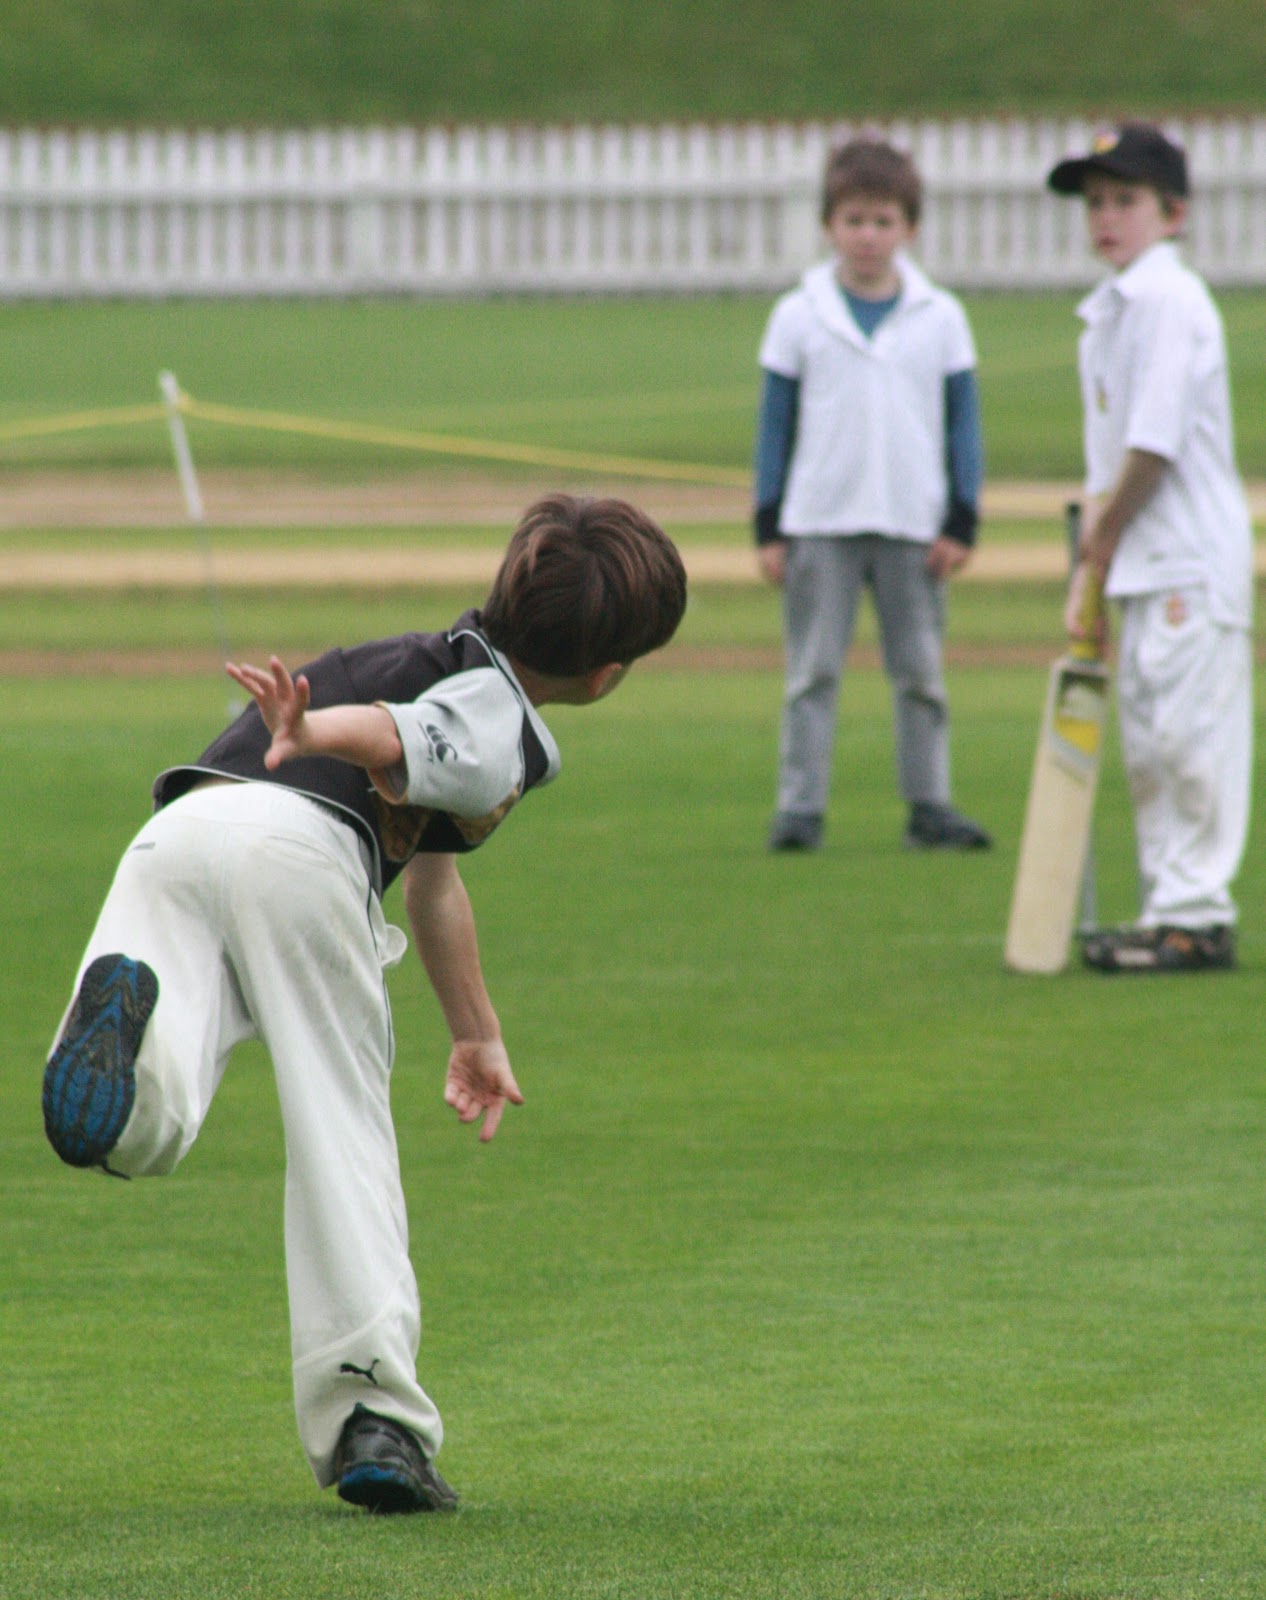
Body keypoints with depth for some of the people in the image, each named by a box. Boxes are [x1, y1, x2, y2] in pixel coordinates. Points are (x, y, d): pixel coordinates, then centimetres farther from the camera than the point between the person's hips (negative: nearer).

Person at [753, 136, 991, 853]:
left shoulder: (941, 318, 3)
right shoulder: (798, 318, 2)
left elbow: (964, 425, 6)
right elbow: (775, 427, 4)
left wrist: (961, 524, 0)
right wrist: (770, 529, -1)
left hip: (914, 525, 1)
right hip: (819, 521, -1)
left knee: (921, 671, 6)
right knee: (814, 670, 0)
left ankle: (929, 805, 12)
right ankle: (801, 809, 2)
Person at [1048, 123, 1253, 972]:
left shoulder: (1169, 298, -13)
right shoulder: (1110, 309, 16)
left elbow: (1157, 438, -18)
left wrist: (1107, 527, -7)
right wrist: (1096, 546, 12)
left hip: (1192, 562, -10)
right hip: (1142, 562, 10)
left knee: (1191, 733, -8)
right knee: (1148, 741, 13)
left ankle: (1197, 916, -7)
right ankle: (1168, 908, 18)